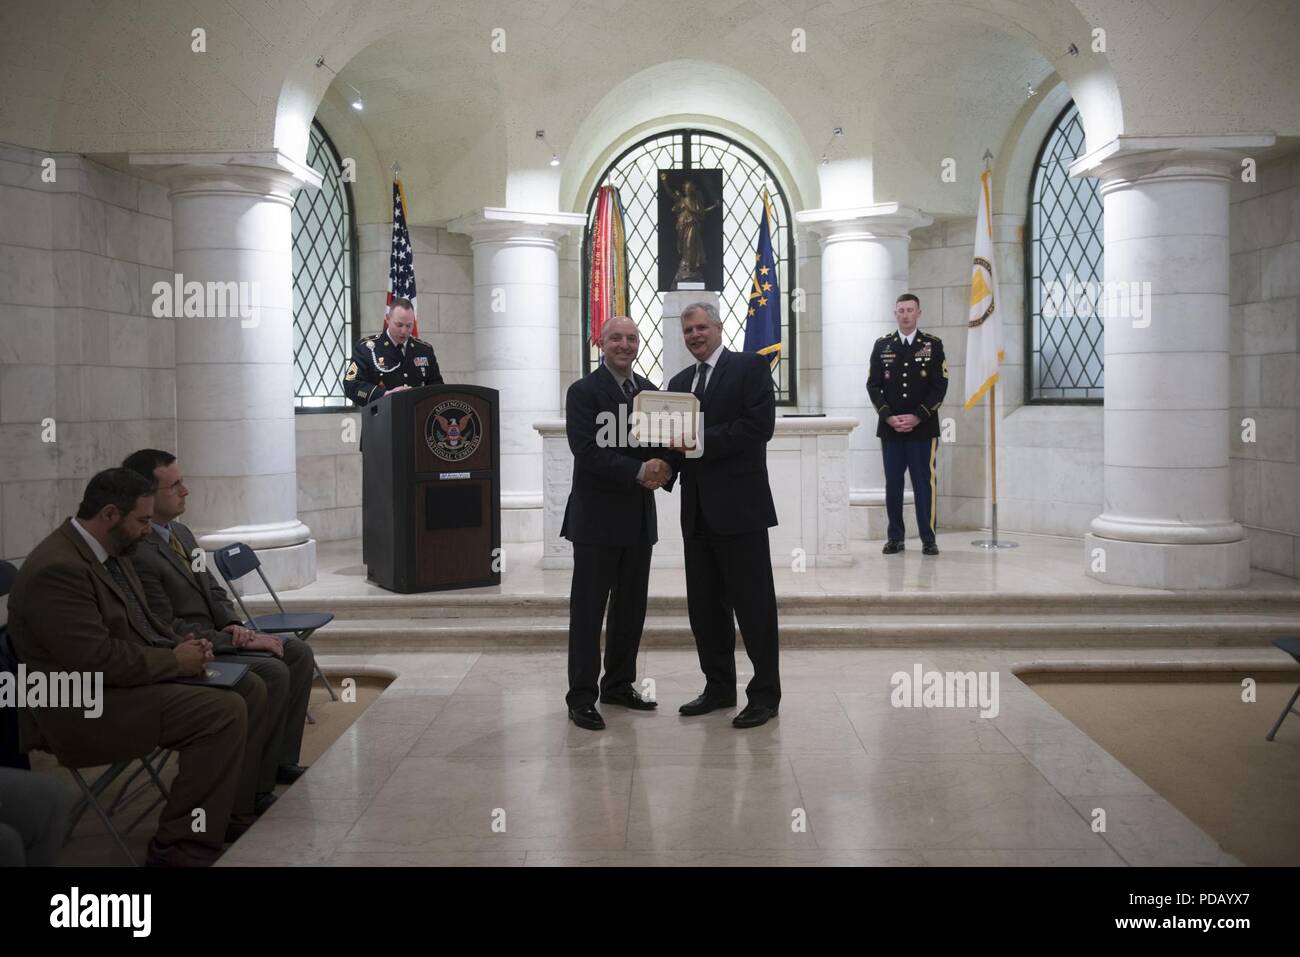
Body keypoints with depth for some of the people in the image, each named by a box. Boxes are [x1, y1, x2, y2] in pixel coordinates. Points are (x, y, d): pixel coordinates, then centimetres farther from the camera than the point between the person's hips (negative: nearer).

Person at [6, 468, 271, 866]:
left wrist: (179, 645, 1)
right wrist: (175, 661, -16)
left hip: (132, 677, 11)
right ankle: (180, 847, -12)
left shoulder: (108, 552, 9)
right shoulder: (57, 568, -23)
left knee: (250, 689, 4)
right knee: (225, 711, -24)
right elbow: (96, 659, -28)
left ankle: (234, 814, 11)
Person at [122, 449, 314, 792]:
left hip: (214, 636, 9)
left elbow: (214, 591, 17)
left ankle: (280, 759, 5)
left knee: (299, 652, -1)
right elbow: (167, 630, -22)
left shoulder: (181, 533, 10)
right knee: (273, 671, -24)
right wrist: (238, 642, -19)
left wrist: (235, 625, -4)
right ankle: (255, 781, -10)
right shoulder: (136, 554, -21)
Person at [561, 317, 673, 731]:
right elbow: (588, 449, -17)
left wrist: (664, 468, -13)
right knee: (588, 609, 0)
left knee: (631, 607, 13)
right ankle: (581, 697, 6)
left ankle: (619, 685, 26)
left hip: (639, 517, 6)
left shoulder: (649, 391, 13)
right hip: (598, 516, -6)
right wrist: (639, 471, -26)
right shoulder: (584, 391, -6)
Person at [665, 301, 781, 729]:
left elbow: (759, 425, -14)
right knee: (704, 606, 11)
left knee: (753, 604, -1)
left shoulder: (751, 366, -2)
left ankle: (765, 694, 9)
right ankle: (719, 687, 24)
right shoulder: (680, 382, 18)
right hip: (697, 511, 7)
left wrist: (703, 441, -18)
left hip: (738, 506, -7)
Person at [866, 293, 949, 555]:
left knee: (924, 483, 0)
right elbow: (873, 386, 5)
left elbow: (940, 387, -1)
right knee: (893, 484, 5)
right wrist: (889, 417, -8)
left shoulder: (933, 345, 3)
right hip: (889, 428, 2)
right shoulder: (882, 346, 8)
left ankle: (928, 539, 6)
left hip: (923, 428, -2)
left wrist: (917, 417, -11)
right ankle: (895, 538, 12)